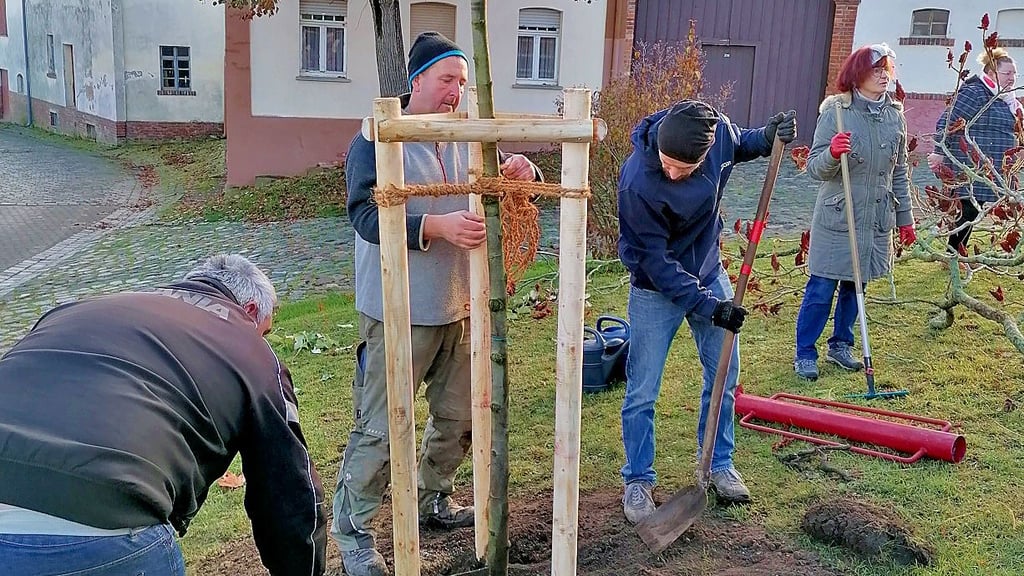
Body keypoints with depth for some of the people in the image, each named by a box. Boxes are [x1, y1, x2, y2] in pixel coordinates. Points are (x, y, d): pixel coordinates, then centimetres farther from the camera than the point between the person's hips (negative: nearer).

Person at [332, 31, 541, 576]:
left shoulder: (467, 140, 8)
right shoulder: (376, 141, -10)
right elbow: (366, 215, -21)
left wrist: (523, 173, -15)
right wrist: (437, 226, -34)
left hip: (457, 307, 7)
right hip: (398, 313, -6)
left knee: (459, 417, 18)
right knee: (381, 428, -1)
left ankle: (432, 499, 39)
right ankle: (352, 528, 17)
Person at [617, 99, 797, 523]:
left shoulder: (718, 130, -19)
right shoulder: (637, 182, -33)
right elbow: (656, 260, -24)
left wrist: (767, 137, -12)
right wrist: (707, 305, -23)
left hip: (709, 274, 5)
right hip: (656, 289, -5)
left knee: (724, 376, 14)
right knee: (642, 392, 1)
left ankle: (719, 465, 33)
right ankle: (638, 480, 20)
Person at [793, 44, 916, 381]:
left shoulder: (895, 116, 4)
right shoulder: (835, 112, -10)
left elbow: (899, 173, 12)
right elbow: (814, 168, -12)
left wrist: (905, 219, 14)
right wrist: (832, 153, -33)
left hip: (877, 221, 5)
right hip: (837, 218, -5)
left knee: (855, 287, 15)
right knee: (821, 289, 0)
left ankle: (841, 345, 31)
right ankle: (805, 354, 13)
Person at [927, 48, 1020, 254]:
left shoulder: (1006, 98, 16)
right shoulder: (974, 93, -14)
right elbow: (946, 122, -18)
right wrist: (940, 153, -17)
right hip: (970, 172, -9)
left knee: (972, 213, 11)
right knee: (969, 212, -5)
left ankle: (958, 253, 21)